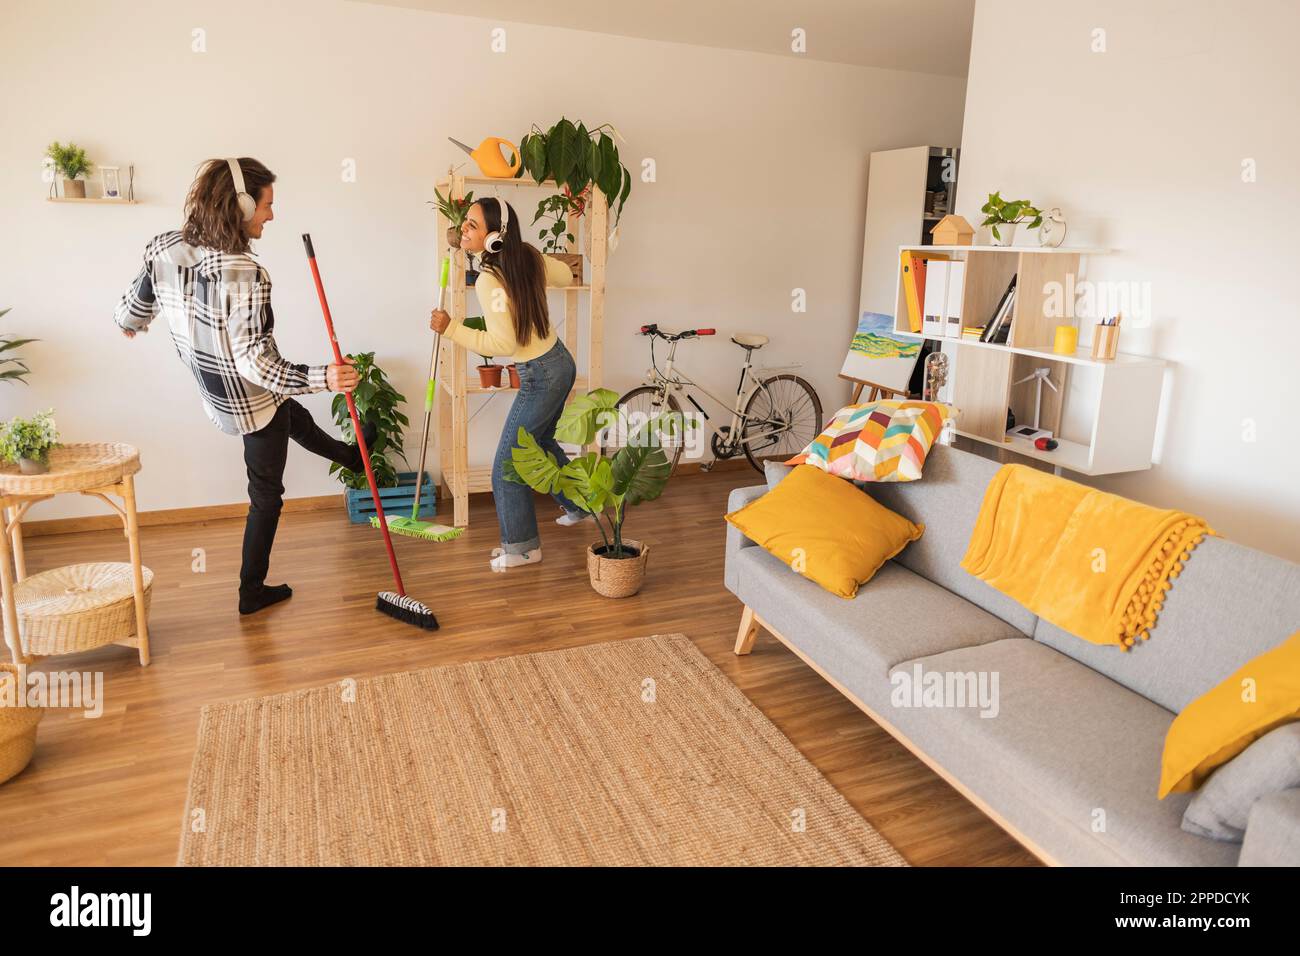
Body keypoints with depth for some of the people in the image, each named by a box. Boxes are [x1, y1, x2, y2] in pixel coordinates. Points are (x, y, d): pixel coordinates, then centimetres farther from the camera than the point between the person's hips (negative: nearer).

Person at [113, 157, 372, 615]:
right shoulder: (245, 274, -31)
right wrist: (321, 377, -34)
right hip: (255, 401, -7)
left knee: (294, 416, 34)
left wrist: (127, 321, 30)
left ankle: (351, 456, 63)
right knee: (266, 494, 12)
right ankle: (252, 591, 27)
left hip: (216, 395, 7)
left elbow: (133, 310, 8)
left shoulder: (163, 250, -8)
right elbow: (254, 361, -34)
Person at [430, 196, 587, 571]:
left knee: (508, 466, 3)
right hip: (560, 362, 9)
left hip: (541, 377, -9)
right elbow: (566, 275, 15)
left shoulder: (489, 281, -25)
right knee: (540, 441, 29)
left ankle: (522, 547, 15)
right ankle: (579, 505, 45)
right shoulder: (528, 256, -3)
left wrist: (451, 328, -21)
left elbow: (502, 343, -28)